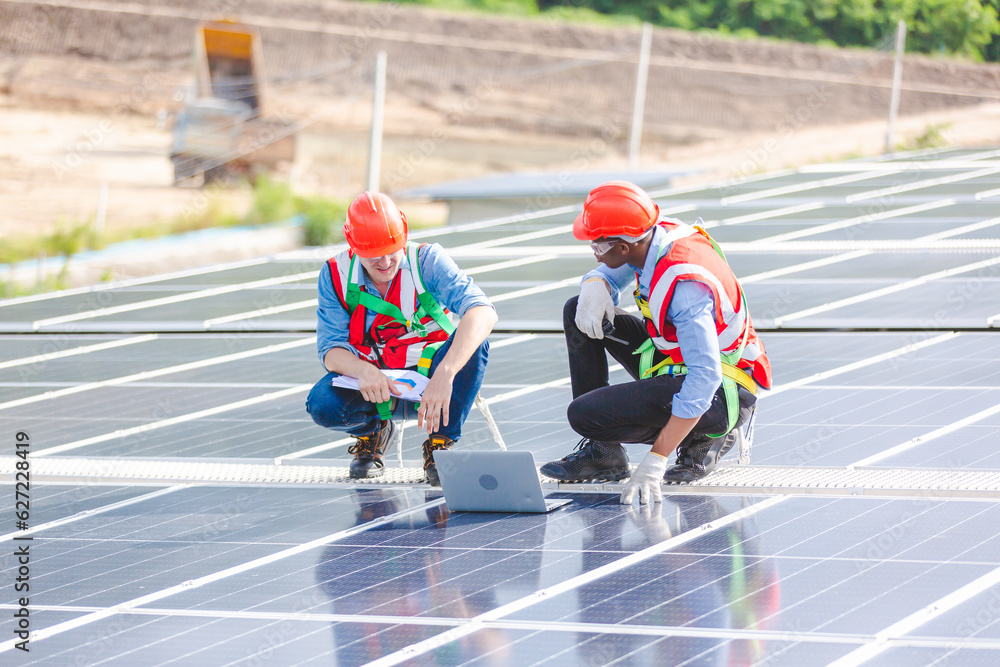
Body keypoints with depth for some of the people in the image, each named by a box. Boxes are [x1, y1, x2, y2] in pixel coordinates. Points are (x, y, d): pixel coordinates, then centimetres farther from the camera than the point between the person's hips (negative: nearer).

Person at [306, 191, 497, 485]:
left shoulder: (426, 260, -18)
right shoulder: (335, 275, -10)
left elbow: (482, 311, -34)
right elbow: (331, 350, -14)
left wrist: (444, 375, -50)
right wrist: (364, 371, -40)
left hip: (429, 378, -1)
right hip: (372, 383, 1)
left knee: (474, 341, -31)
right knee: (322, 404, -31)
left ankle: (439, 445, -13)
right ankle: (373, 431, 7)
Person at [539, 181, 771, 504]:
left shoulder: (684, 284, -33)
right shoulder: (660, 234, -7)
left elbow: (704, 378, -37)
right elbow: (609, 274, 14)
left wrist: (654, 463, -38)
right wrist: (595, 285, -15)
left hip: (720, 394, -9)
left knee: (584, 414, -22)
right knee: (577, 312, 4)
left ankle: (705, 437, -2)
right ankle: (601, 454, 5)